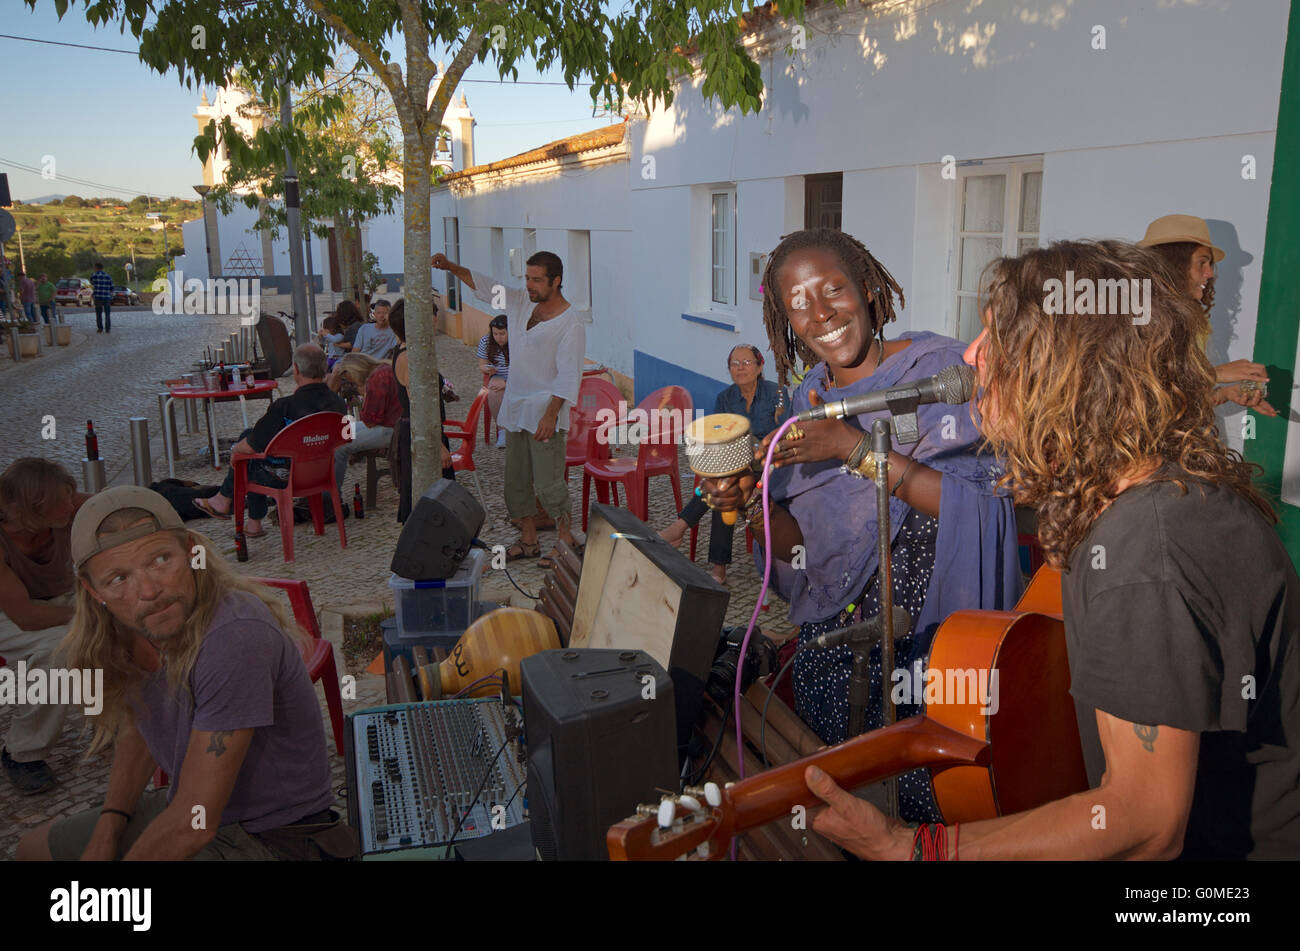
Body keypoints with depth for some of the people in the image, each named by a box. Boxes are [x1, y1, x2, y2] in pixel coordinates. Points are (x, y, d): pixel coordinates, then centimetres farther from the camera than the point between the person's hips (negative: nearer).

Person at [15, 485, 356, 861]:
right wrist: (105, 833, 2)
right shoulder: (128, 629, -7)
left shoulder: (236, 637, -34)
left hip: (269, 839, -8)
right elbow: (137, 730, 14)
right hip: (190, 807, 8)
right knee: (34, 849, 19)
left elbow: (192, 826, -30)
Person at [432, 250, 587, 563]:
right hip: (515, 409, 8)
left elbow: (568, 375, -17)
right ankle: (528, 540, 24)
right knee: (516, 479, 13)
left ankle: (567, 540, 6)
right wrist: (451, 267, 2)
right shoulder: (521, 302, 9)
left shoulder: (572, 322, -12)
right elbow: (485, 286, 16)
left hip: (545, 413, -8)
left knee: (548, 483, -9)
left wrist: (551, 414, -23)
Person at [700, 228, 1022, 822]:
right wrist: (752, 502, -13)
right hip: (832, 640, 5)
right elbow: (798, 544, 7)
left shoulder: (943, 368, -10)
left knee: (919, 806, -4)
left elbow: (981, 505, -20)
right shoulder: (807, 400, 6)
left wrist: (856, 448, -23)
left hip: (935, 638, -4)